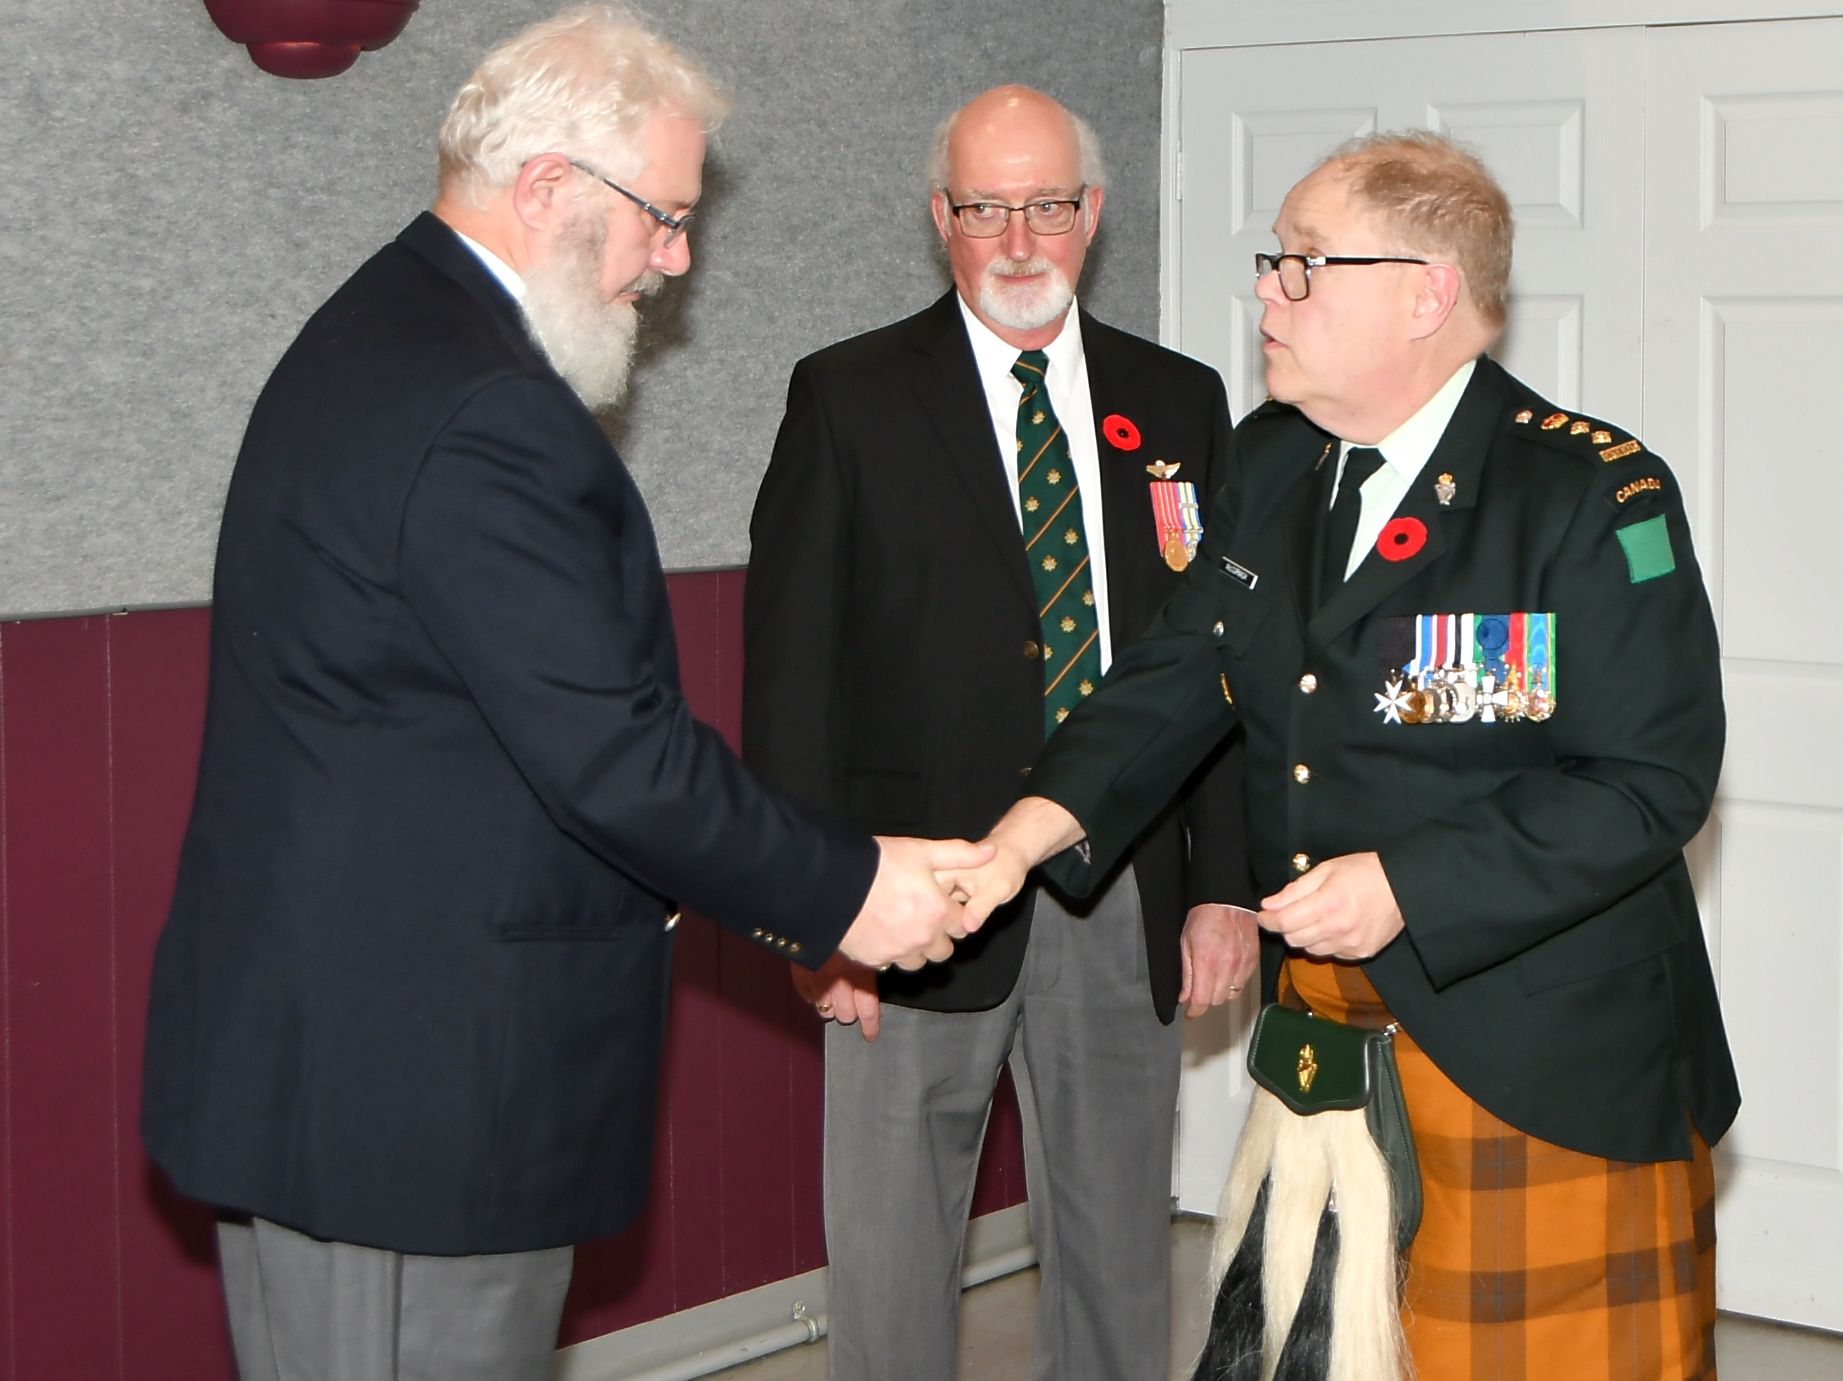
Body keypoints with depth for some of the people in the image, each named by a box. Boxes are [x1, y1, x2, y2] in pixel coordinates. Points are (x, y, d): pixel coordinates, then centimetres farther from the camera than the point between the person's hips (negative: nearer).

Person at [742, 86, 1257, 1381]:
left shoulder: (1180, 402, 9)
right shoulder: (849, 399, 0)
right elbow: (791, 673, -3)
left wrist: (1226, 884, 2)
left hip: (1126, 907, 3)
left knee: (1121, 1257, 13)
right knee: (891, 1262, 4)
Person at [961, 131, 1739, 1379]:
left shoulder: (1596, 497, -13)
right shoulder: (1270, 467, 9)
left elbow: (1656, 778, -16)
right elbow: (1181, 676, 8)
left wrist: (1405, 888, -22)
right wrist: (1042, 818, -10)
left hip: (1543, 1063, -6)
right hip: (1321, 1033, 6)